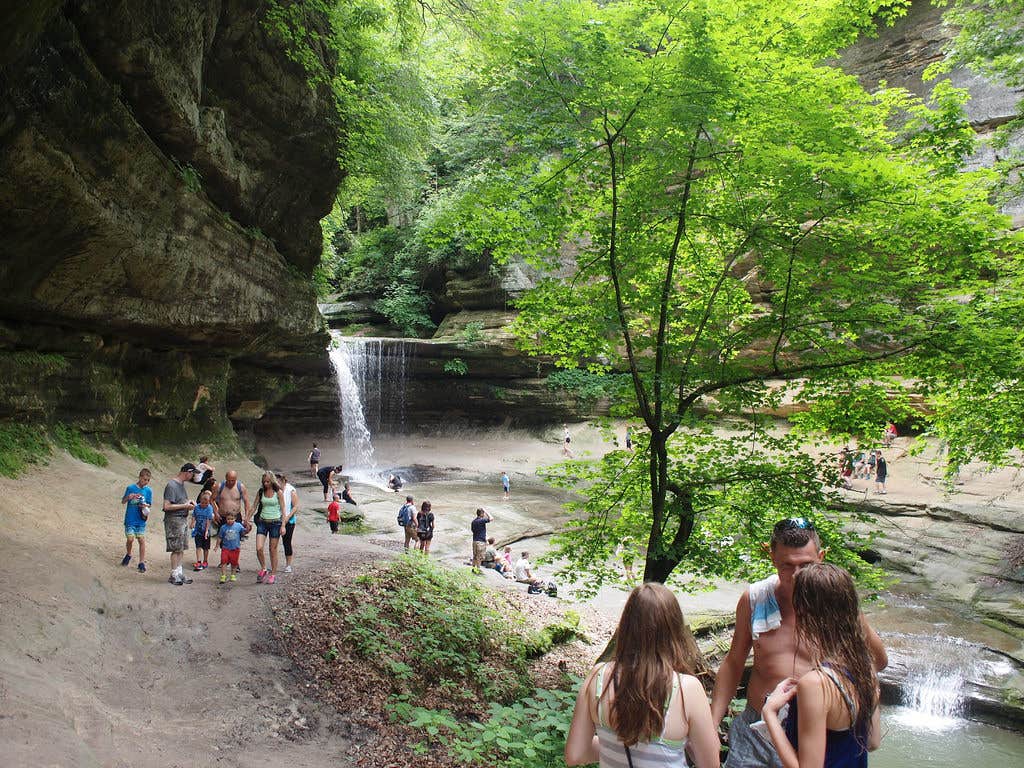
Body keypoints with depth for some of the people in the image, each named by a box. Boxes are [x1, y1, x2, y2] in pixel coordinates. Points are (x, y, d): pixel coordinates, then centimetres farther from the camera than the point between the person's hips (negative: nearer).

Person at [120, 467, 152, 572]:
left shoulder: (148, 490, 2)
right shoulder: (130, 488, -2)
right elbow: (123, 502, 5)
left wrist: (145, 506, -13)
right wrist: (128, 497, -16)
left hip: (141, 520, 1)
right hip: (130, 519, -1)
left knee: (141, 540, -1)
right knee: (130, 539, -3)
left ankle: (142, 563, 6)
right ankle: (128, 555, 27)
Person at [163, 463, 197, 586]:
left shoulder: (181, 484, 12)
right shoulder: (172, 485, -16)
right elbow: (167, 506, -21)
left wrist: (189, 502, 7)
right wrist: (185, 506, -17)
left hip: (183, 519, 9)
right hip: (174, 520, -9)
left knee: (180, 549, 12)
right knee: (176, 549, -2)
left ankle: (178, 573, 19)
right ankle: (174, 575, 8)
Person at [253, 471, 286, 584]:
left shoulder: (278, 493, -4)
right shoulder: (261, 492, 5)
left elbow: (283, 509, -3)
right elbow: (255, 506, 12)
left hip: (275, 522, -3)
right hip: (262, 522, 3)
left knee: (273, 550, 3)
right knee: (259, 548, -9)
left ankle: (273, 574, 15)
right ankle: (263, 569, 13)